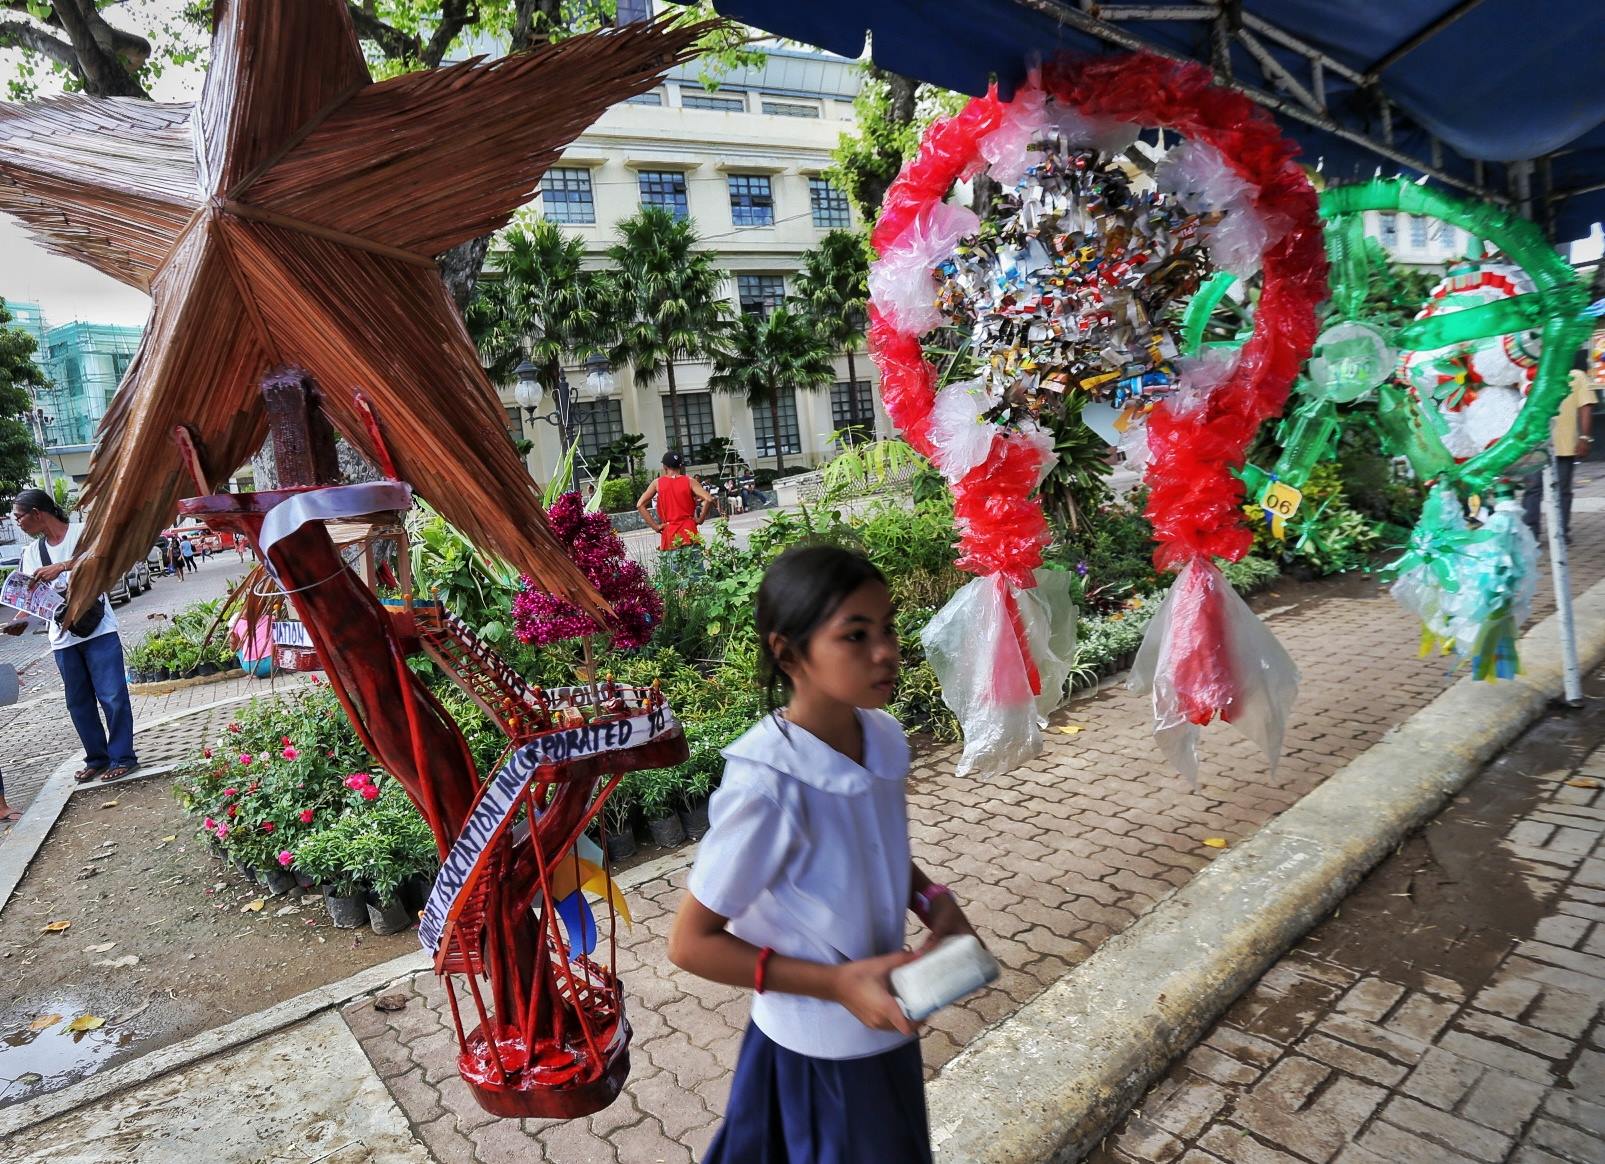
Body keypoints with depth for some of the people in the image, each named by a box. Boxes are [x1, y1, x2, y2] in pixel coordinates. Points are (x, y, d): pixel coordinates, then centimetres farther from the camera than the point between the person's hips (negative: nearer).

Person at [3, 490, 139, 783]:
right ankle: (96, 757, 21)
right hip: (62, 637, 6)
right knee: (78, 701, 11)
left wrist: (62, 566, -33)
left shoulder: (82, 533, -5)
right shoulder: (32, 552, 12)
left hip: (98, 630, -6)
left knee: (111, 695, -5)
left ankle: (122, 757, 3)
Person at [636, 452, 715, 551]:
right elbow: (709, 499, -11)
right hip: (688, 531, 0)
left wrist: (655, 526, -1)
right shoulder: (690, 481, 1)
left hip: (668, 533, 0)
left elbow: (640, 505, -2)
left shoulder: (657, 483, 4)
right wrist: (700, 519, 0)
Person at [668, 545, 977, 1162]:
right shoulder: (767, 787, -32)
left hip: (883, 1022, 6)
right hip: (820, 1054, -6)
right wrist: (839, 985, -25)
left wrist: (934, 901, -9)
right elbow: (692, 943, -22)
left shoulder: (883, 739, -11)